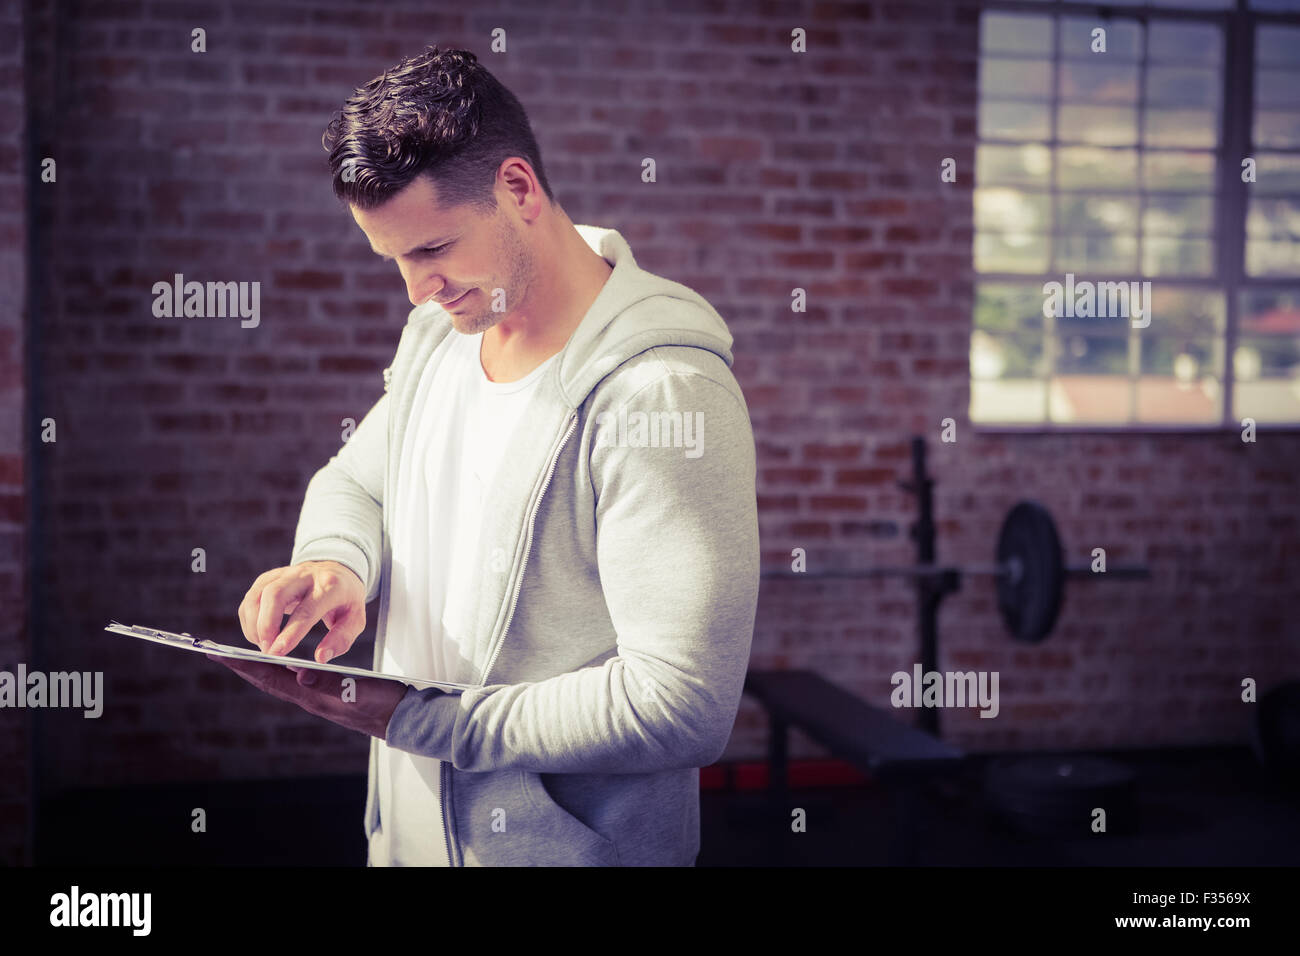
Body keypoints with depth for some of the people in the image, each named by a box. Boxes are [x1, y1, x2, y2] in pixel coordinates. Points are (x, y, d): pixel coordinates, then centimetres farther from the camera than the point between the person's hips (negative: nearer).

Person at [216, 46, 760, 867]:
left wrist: (418, 720, -25)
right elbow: (354, 483, 14)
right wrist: (335, 561, -10)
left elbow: (682, 704, -30)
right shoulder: (439, 330, 0)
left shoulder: (660, 390, -26)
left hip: (569, 845, -7)